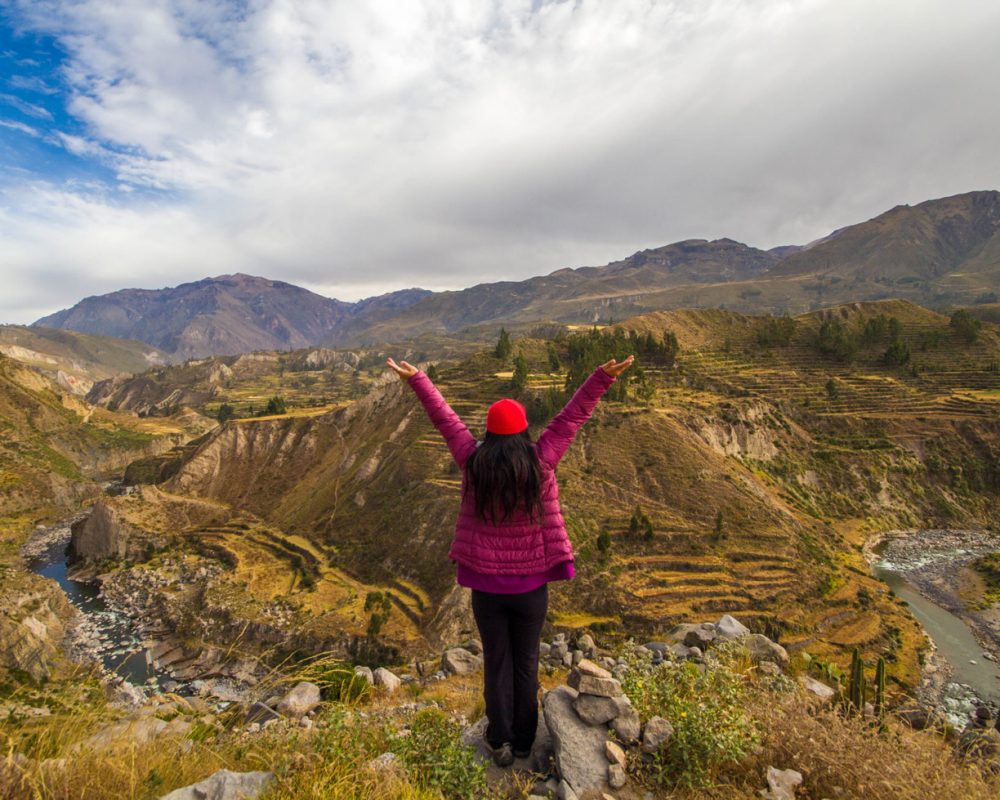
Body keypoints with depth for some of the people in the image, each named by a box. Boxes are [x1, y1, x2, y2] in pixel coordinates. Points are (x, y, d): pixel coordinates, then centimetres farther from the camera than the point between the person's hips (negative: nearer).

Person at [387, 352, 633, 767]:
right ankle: (523, 741, 33)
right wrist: (603, 376, -8)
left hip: (486, 583, 0)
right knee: (526, 663, 18)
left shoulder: (474, 463, -12)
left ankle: (500, 742, 26)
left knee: (496, 663, 17)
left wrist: (416, 379, 7)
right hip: (531, 582, 0)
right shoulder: (539, 462, -14)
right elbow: (572, 416, -12)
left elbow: (445, 418, -3)